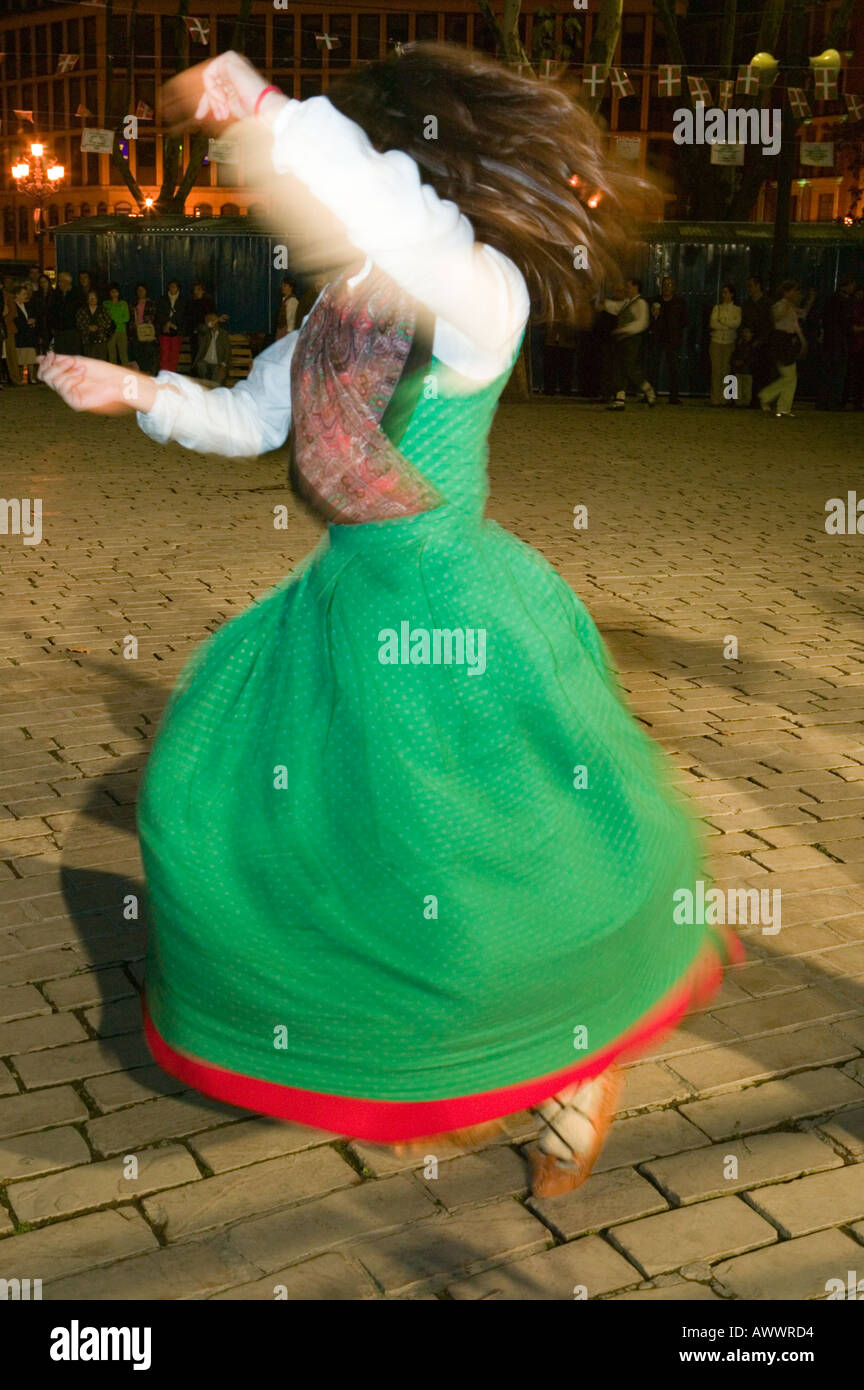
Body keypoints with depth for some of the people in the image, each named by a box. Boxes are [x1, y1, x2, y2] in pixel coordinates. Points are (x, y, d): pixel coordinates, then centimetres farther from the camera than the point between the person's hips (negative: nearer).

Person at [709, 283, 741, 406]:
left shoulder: (737, 309, 9)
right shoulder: (717, 308, 11)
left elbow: (737, 323, -8)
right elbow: (713, 324, -2)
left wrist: (722, 320, -4)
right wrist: (728, 325, -7)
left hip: (729, 342, -1)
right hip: (716, 341, 1)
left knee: (726, 370, -6)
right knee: (716, 369, -4)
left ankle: (725, 399, -4)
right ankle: (715, 399, -4)